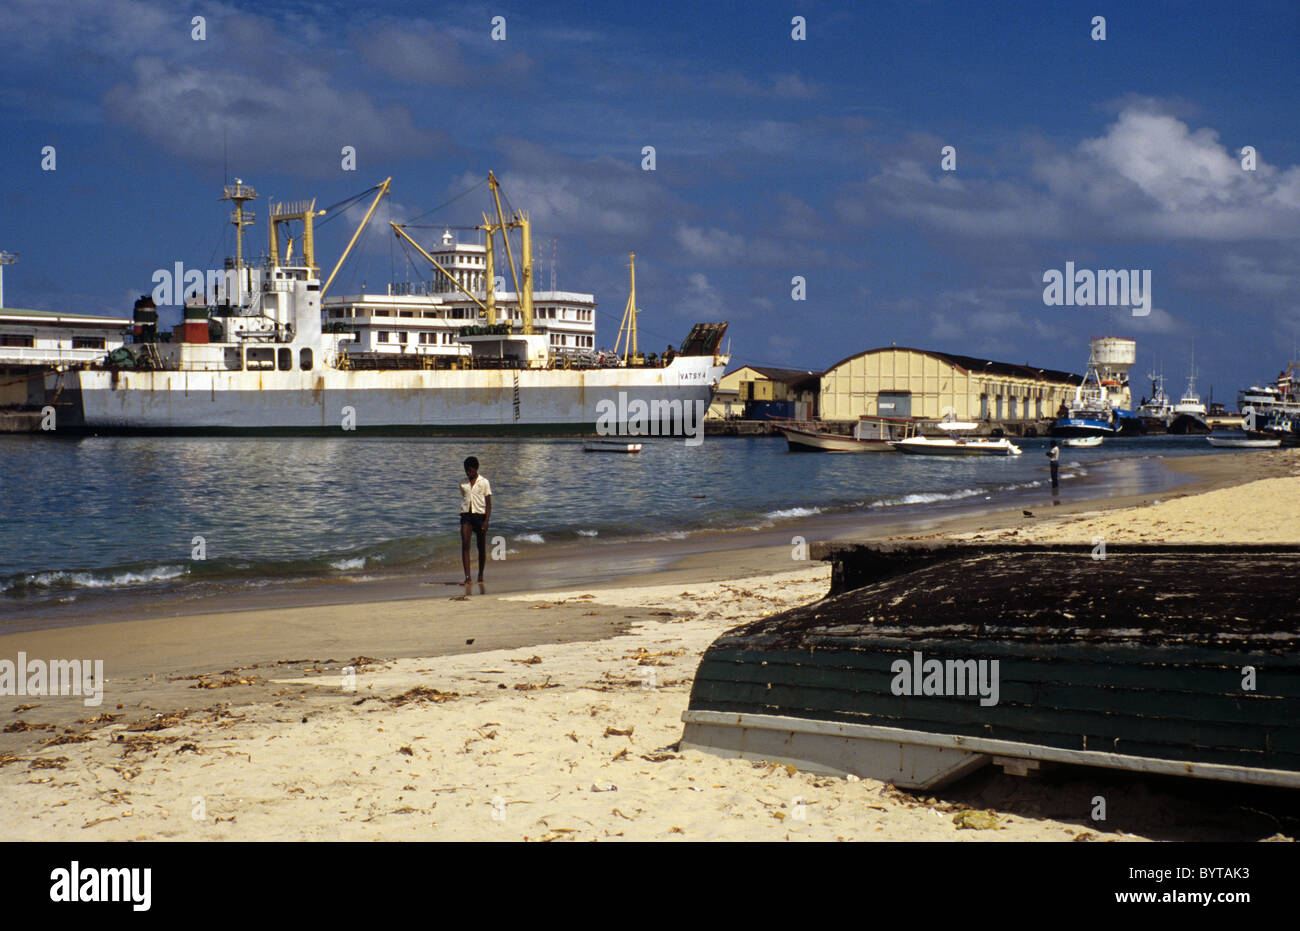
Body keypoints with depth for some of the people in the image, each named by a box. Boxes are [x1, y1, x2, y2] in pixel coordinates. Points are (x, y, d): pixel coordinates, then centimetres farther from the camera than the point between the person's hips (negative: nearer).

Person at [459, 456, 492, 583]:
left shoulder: (484, 482, 0)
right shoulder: (463, 483, 10)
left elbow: (488, 503, -3)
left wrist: (486, 521, -12)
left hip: (480, 515, -2)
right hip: (466, 515, 2)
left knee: (481, 547, 7)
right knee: (465, 544, -14)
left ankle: (480, 574, 24)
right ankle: (467, 577, -19)